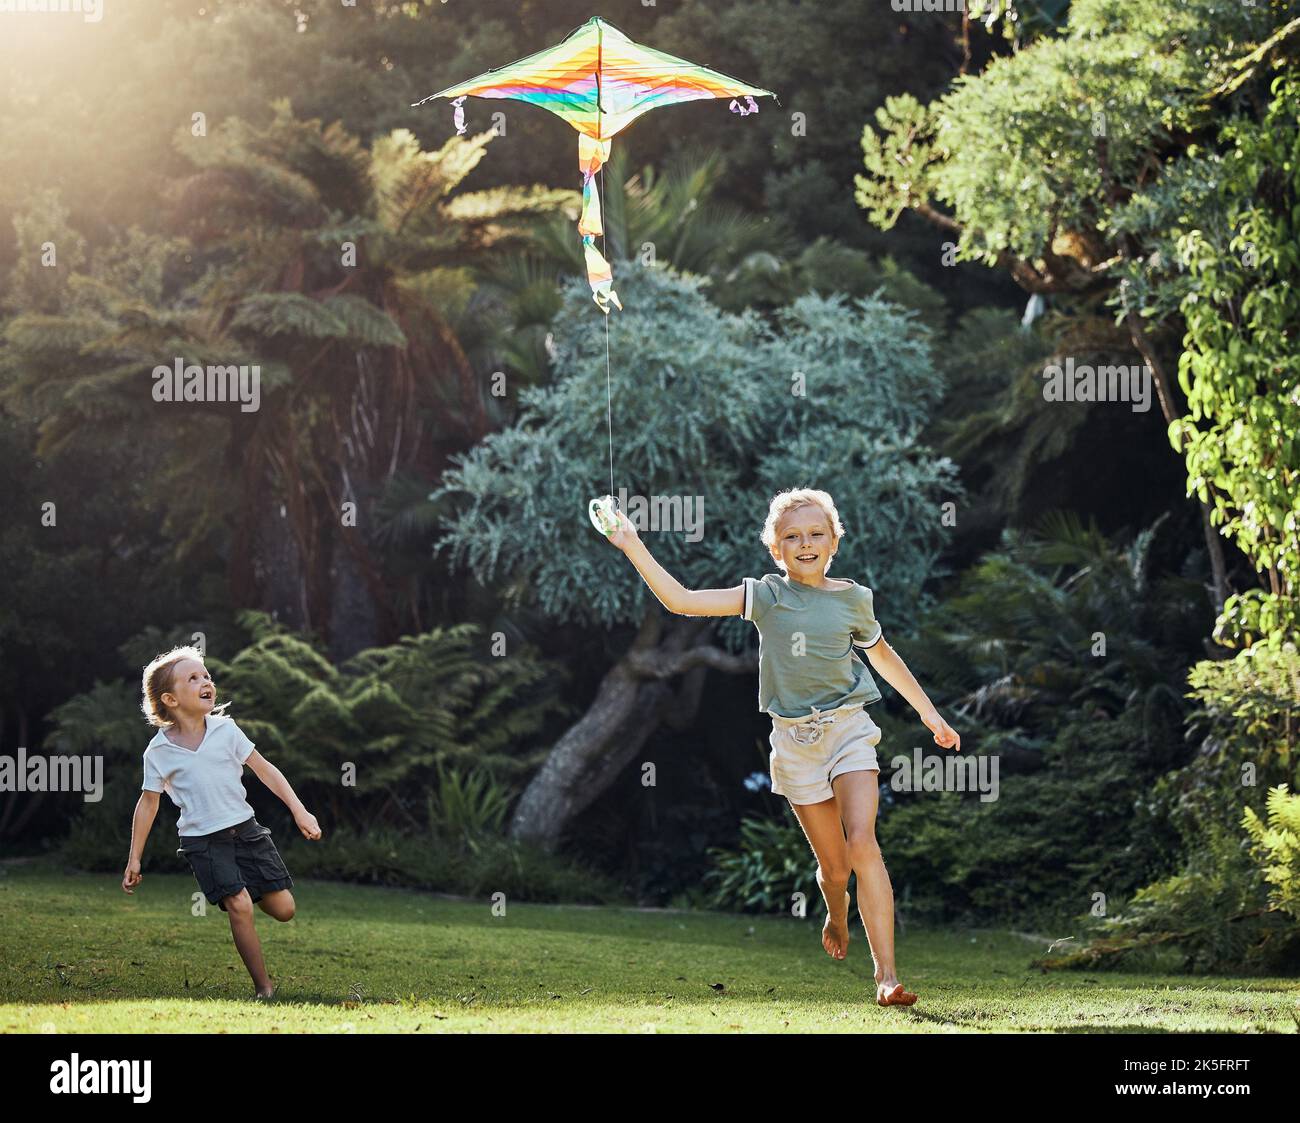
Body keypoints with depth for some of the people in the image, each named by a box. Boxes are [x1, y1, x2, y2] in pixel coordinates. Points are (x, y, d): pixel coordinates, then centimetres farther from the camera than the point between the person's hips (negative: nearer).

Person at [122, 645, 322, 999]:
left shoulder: (225, 730, 0)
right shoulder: (158, 752, -5)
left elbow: (264, 769, 5)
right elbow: (148, 804, 5)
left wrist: (299, 811, 0)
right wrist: (134, 860, 7)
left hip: (244, 828, 3)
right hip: (203, 842, -3)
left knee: (284, 909, -1)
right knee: (239, 907, -20)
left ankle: (248, 888, 32)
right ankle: (263, 986, -10)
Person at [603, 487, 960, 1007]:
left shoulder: (853, 599, 2)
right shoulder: (766, 595, -2)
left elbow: (882, 655, 20)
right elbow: (682, 601, -9)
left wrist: (929, 713, 26)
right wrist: (633, 547, -17)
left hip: (848, 730, -1)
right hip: (795, 741, 1)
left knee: (862, 845, -20)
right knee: (833, 865, 7)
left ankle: (887, 974, -21)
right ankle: (837, 918, 45)